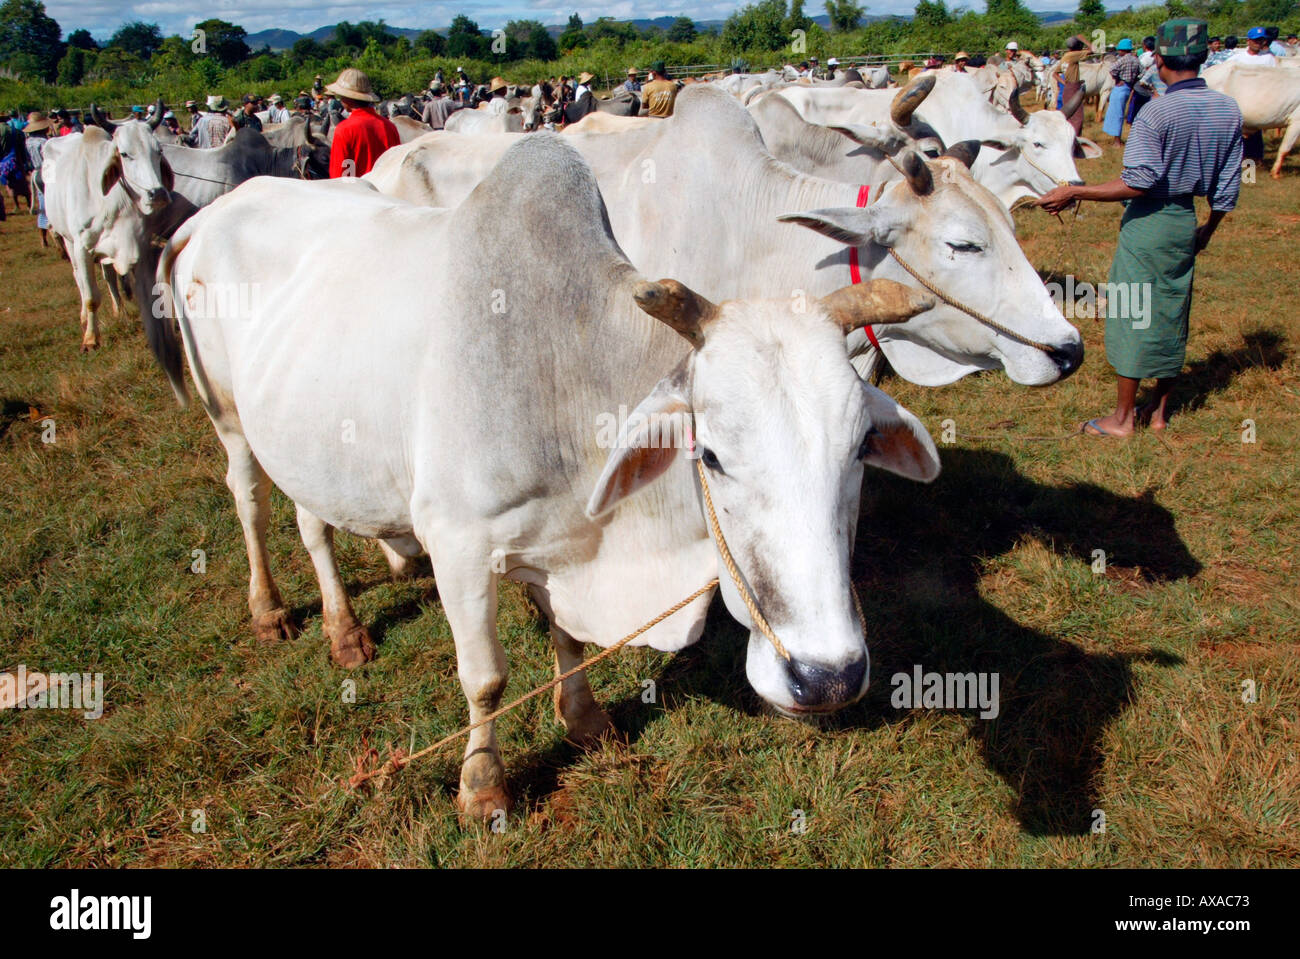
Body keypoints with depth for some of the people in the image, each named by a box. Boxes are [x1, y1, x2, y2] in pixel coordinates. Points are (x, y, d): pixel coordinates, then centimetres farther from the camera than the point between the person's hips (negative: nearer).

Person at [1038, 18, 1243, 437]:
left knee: (1133, 316, 3)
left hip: (1147, 223, -6)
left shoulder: (1158, 112, -18)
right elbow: (1228, 185, 8)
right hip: (1187, 221, 6)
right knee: (1172, 316, 15)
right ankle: (1159, 411, 25)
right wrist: (1209, 228, 23)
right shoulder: (1229, 111, 3)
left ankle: (1123, 418, 11)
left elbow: (1138, 183, -24)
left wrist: (1074, 193, -20)